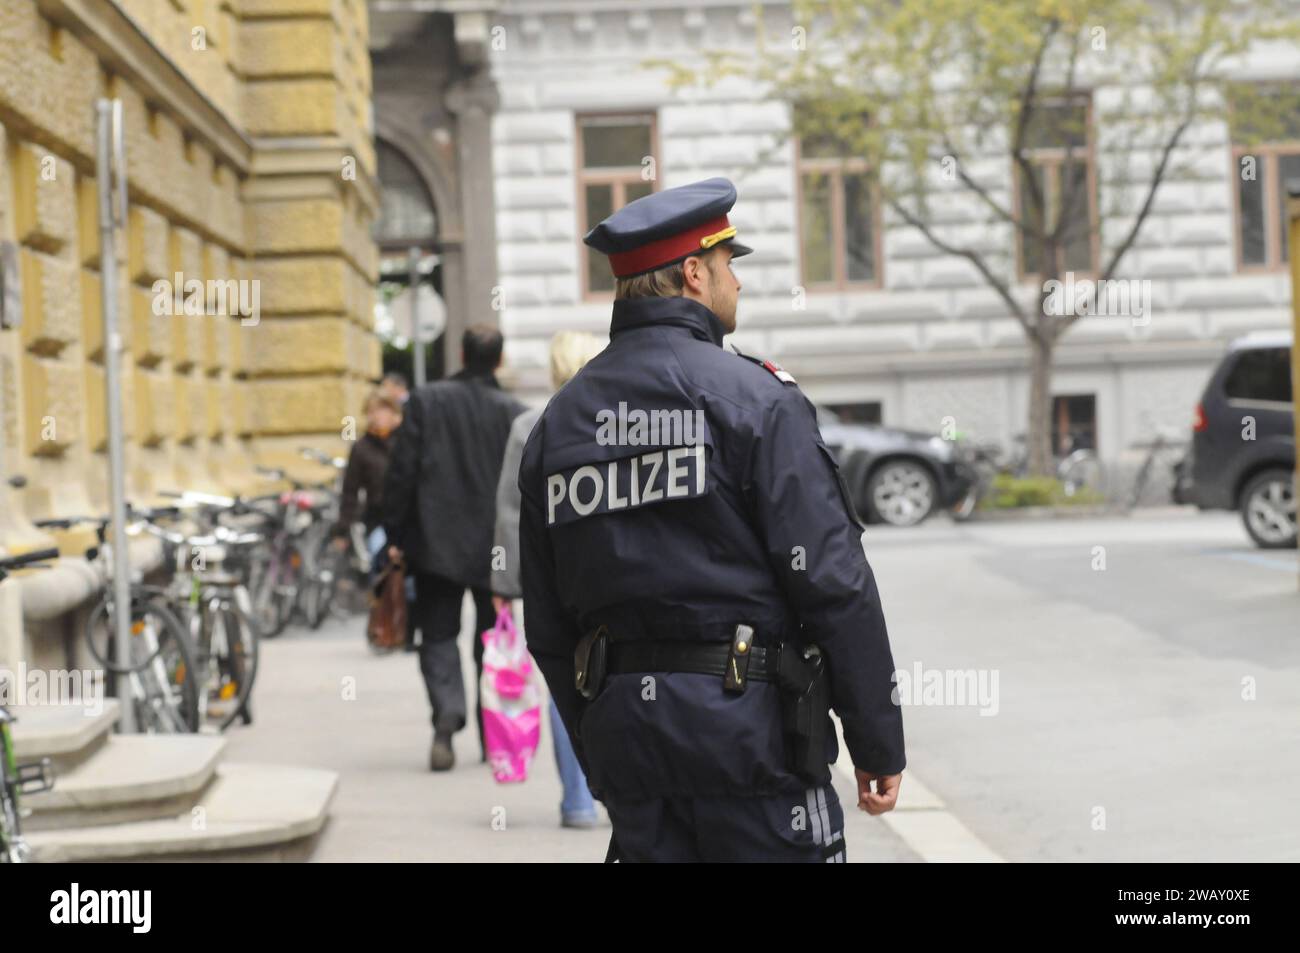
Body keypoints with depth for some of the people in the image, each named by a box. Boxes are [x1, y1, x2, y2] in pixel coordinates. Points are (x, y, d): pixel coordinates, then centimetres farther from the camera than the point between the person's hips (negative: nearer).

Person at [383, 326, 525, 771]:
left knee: (438, 637, 7)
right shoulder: (514, 413, -5)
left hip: (436, 545, 0)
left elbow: (401, 470, -5)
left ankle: (447, 711, -17)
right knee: (492, 642, 12)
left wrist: (394, 533, 3)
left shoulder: (425, 401, -4)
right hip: (494, 549, 1)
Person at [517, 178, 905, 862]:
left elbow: (547, 625, 14)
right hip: (746, 721, -6)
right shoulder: (755, 398, -7)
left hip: (621, 728, 6)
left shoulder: (556, 422, 12)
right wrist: (879, 741, -5)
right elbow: (831, 581, -12)